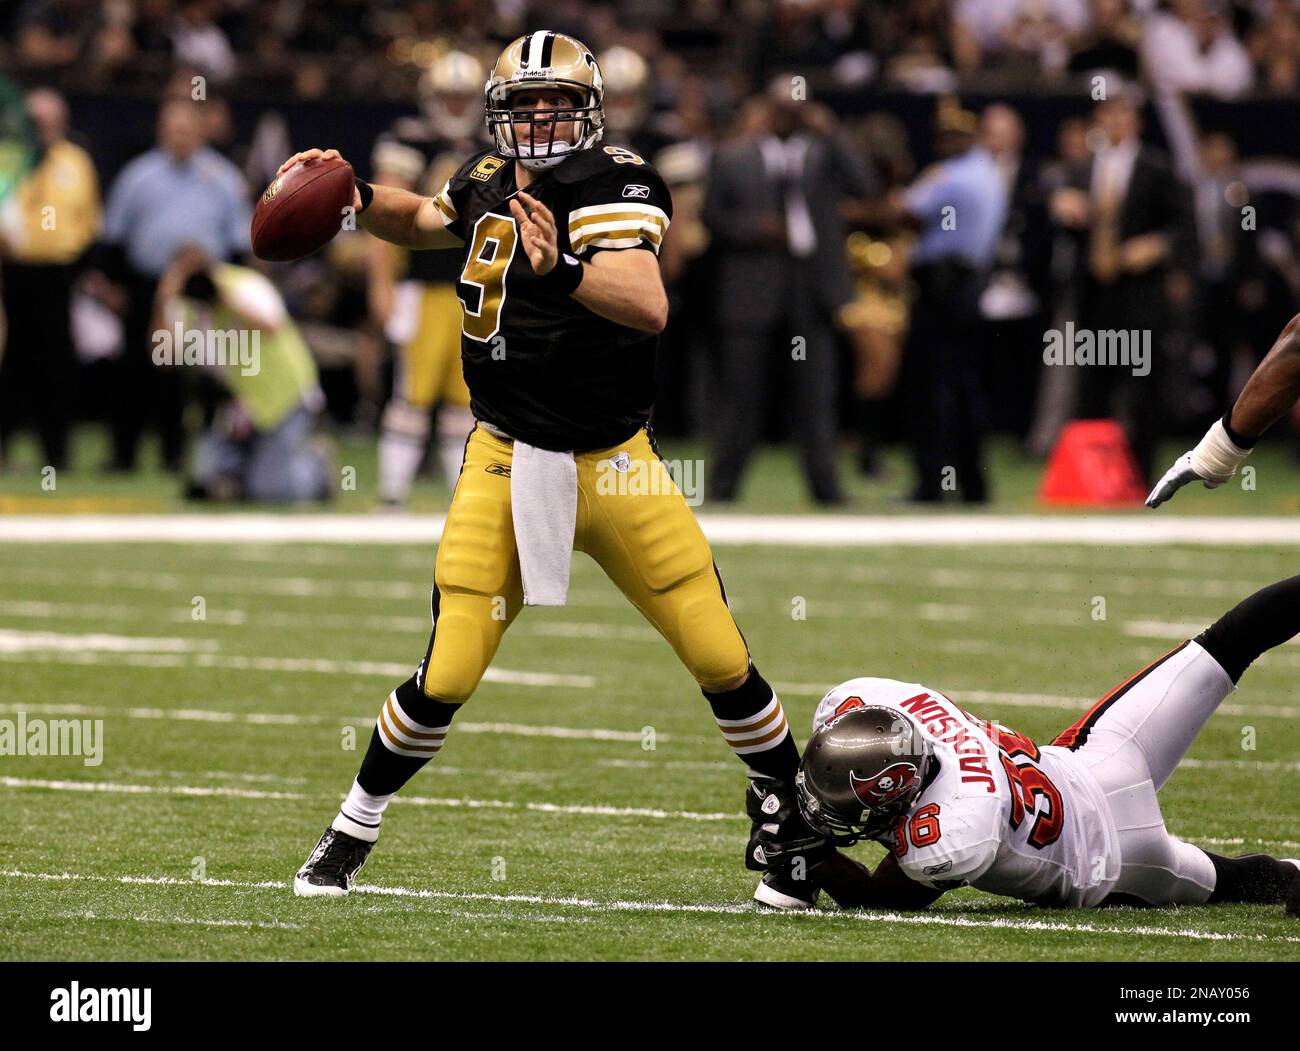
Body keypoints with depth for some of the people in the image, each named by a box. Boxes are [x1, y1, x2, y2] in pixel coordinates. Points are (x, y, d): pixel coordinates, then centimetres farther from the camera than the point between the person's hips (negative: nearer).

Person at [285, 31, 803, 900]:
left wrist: (564, 273, -48)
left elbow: (649, 307, -32)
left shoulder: (615, 184, -13)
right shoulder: (490, 182, 3)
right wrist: (354, 197, 10)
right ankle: (351, 835, 12)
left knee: (722, 658, -1)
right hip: (507, 465, 2)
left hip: (614, 466, -2)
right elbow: (419, 222, 29)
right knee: (447, 678, -6)